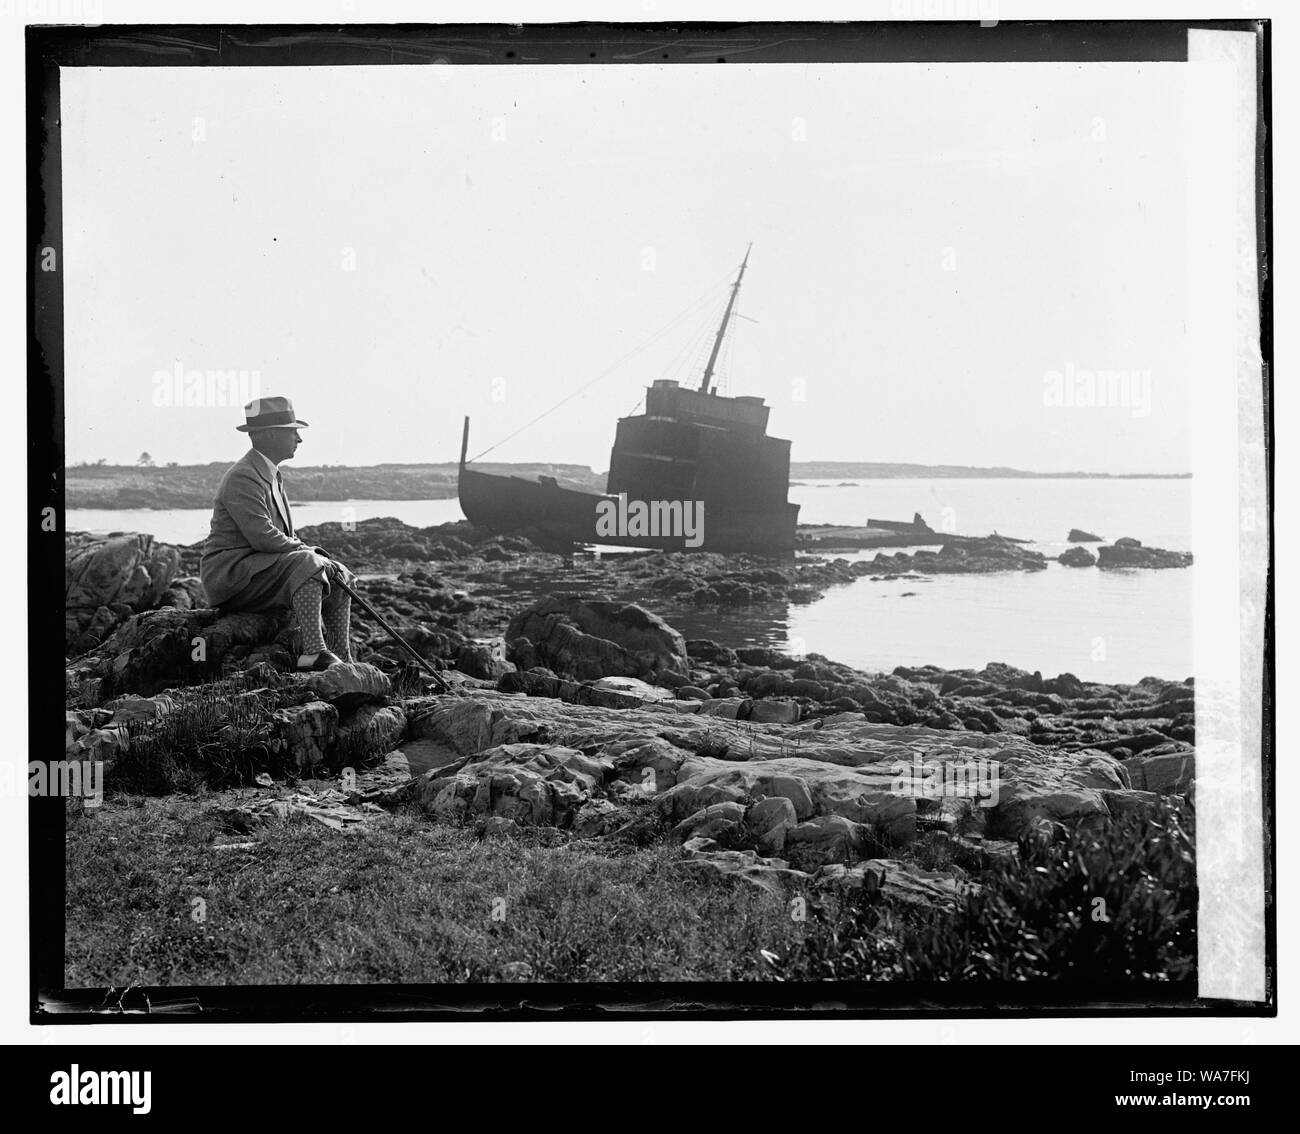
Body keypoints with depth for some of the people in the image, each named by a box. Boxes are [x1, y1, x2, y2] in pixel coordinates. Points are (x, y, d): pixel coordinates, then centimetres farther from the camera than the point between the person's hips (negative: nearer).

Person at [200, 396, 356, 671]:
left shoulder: (271, 475, 16)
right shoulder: (243, 478, -17)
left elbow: (285, 537, 18)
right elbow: (262, 536, -26)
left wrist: (312, 553, -1)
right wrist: (309, 551, -16)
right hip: (231, 574, -10)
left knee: (340, 576, 6)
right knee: (308, 564, -30)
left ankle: (343, 660, 1)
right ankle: (312, 654, -34)